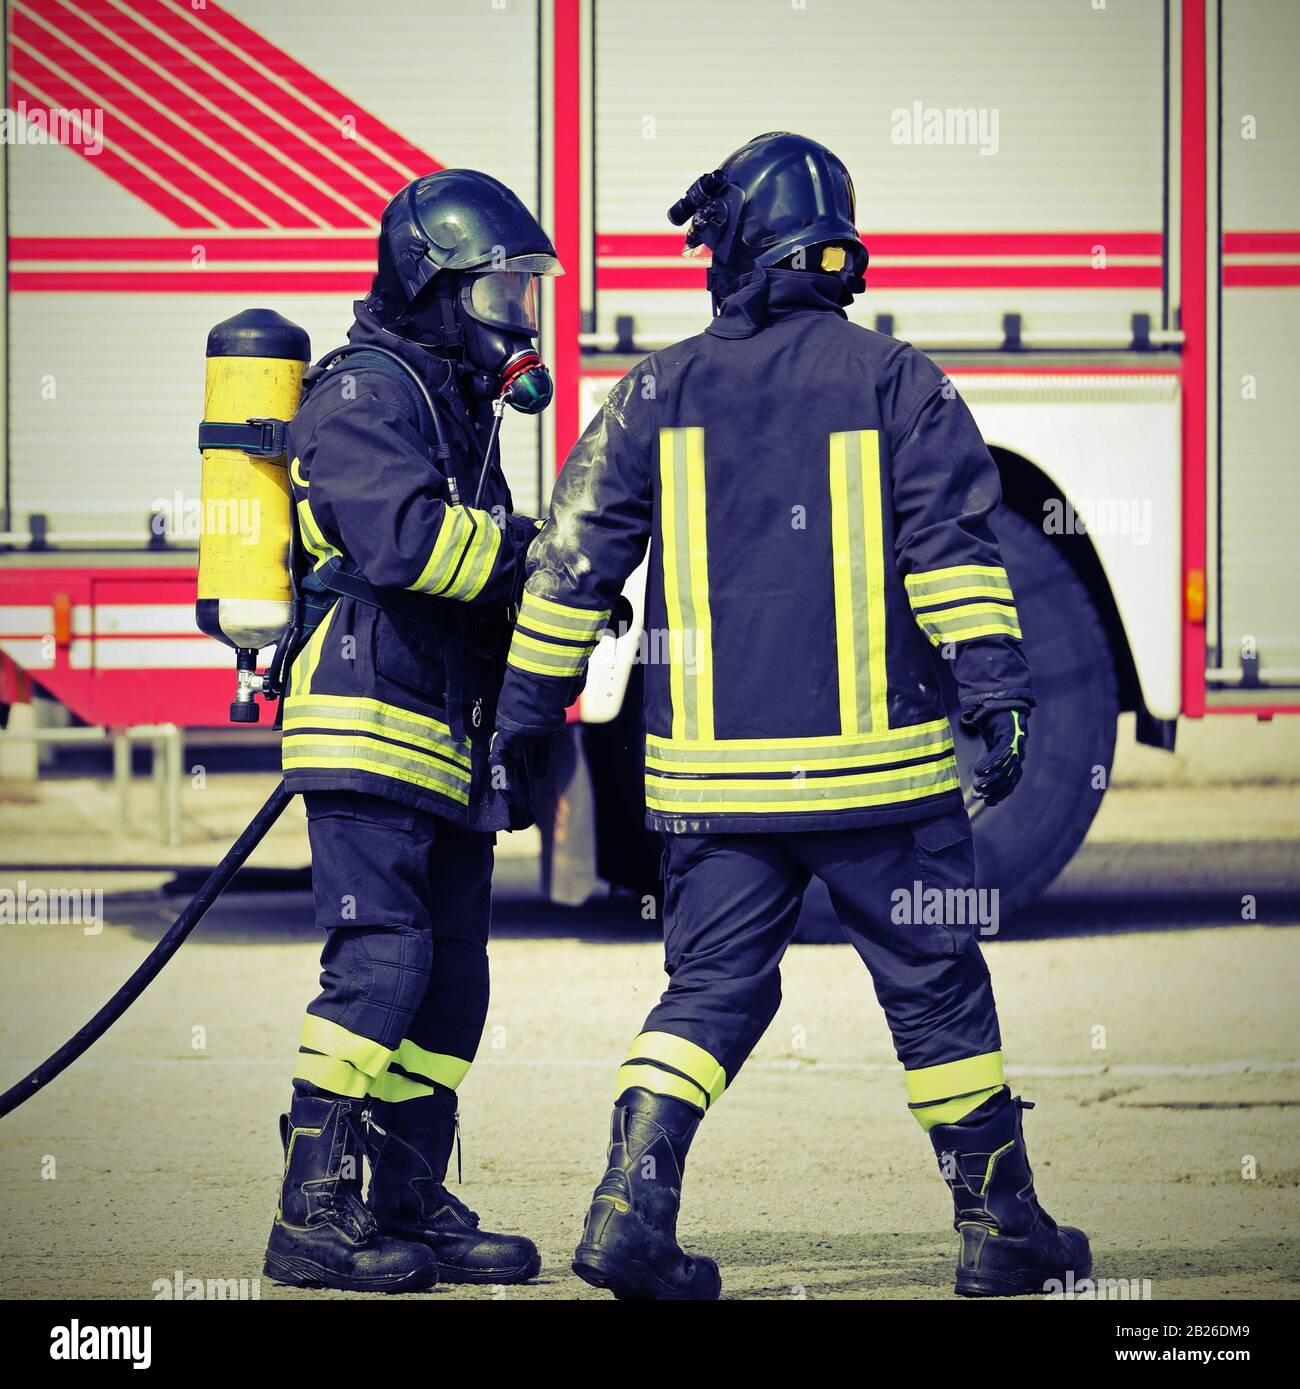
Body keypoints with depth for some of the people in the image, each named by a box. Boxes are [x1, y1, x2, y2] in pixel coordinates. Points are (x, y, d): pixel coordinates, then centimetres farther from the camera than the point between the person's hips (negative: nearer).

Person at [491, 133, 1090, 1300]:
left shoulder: (659, 392, 5)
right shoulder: (894, 382, 0)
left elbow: (576, 554, 6)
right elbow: (953, 543, -9)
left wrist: (529, 703, 13)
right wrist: (996, 691, -10)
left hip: (712, 770, 2)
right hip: (874, 765, -2)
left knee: (712, 989, 8)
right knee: (936, 989, 7)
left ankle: (632, 1205, -9)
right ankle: (1001, 1230, 13)